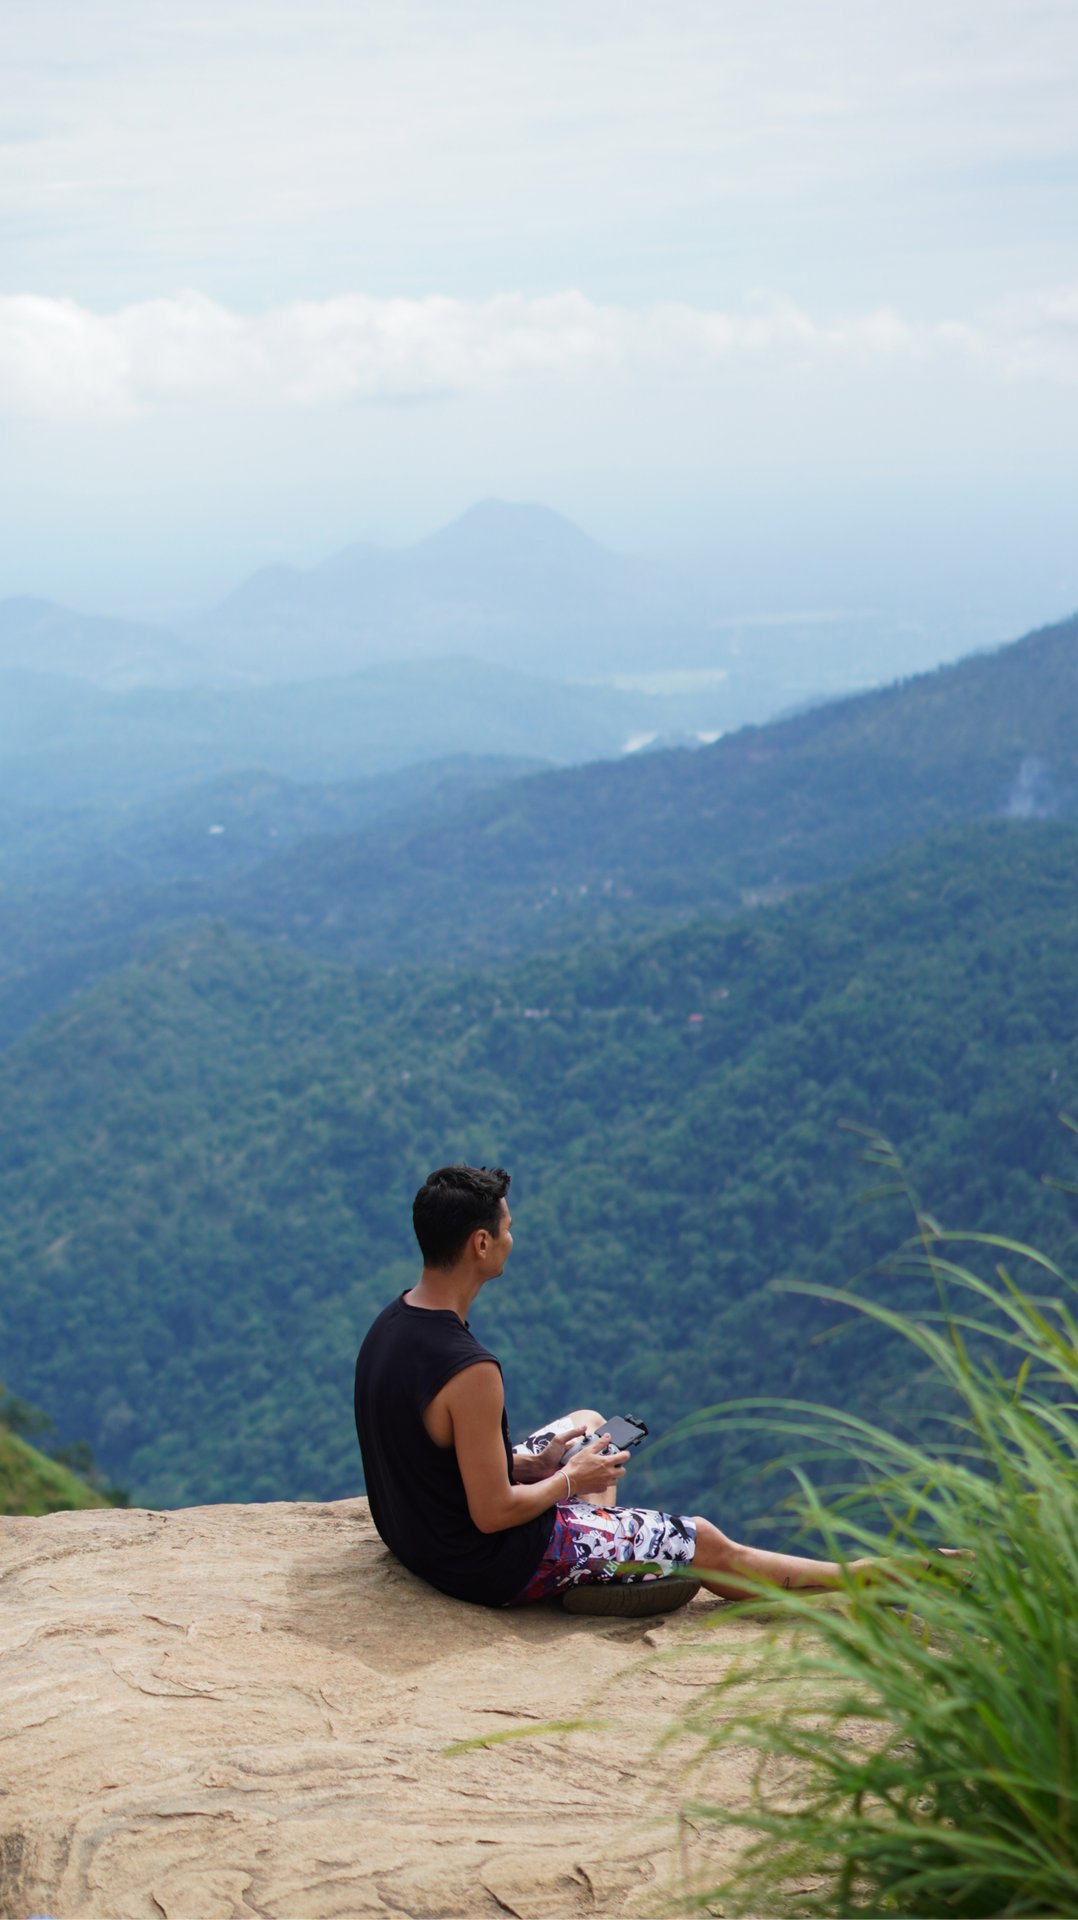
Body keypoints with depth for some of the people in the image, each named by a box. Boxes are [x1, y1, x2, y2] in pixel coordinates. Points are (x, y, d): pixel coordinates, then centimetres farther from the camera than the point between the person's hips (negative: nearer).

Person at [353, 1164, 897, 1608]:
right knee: (704, 1544, 6)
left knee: (589, 1425, 30)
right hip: (489, 1567, -9)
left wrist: (530, 1463, 5)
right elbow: (492, 1514, -26)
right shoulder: (470, 1371, -33)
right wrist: (570, 1480, -9)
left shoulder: (391, 1323, -5)